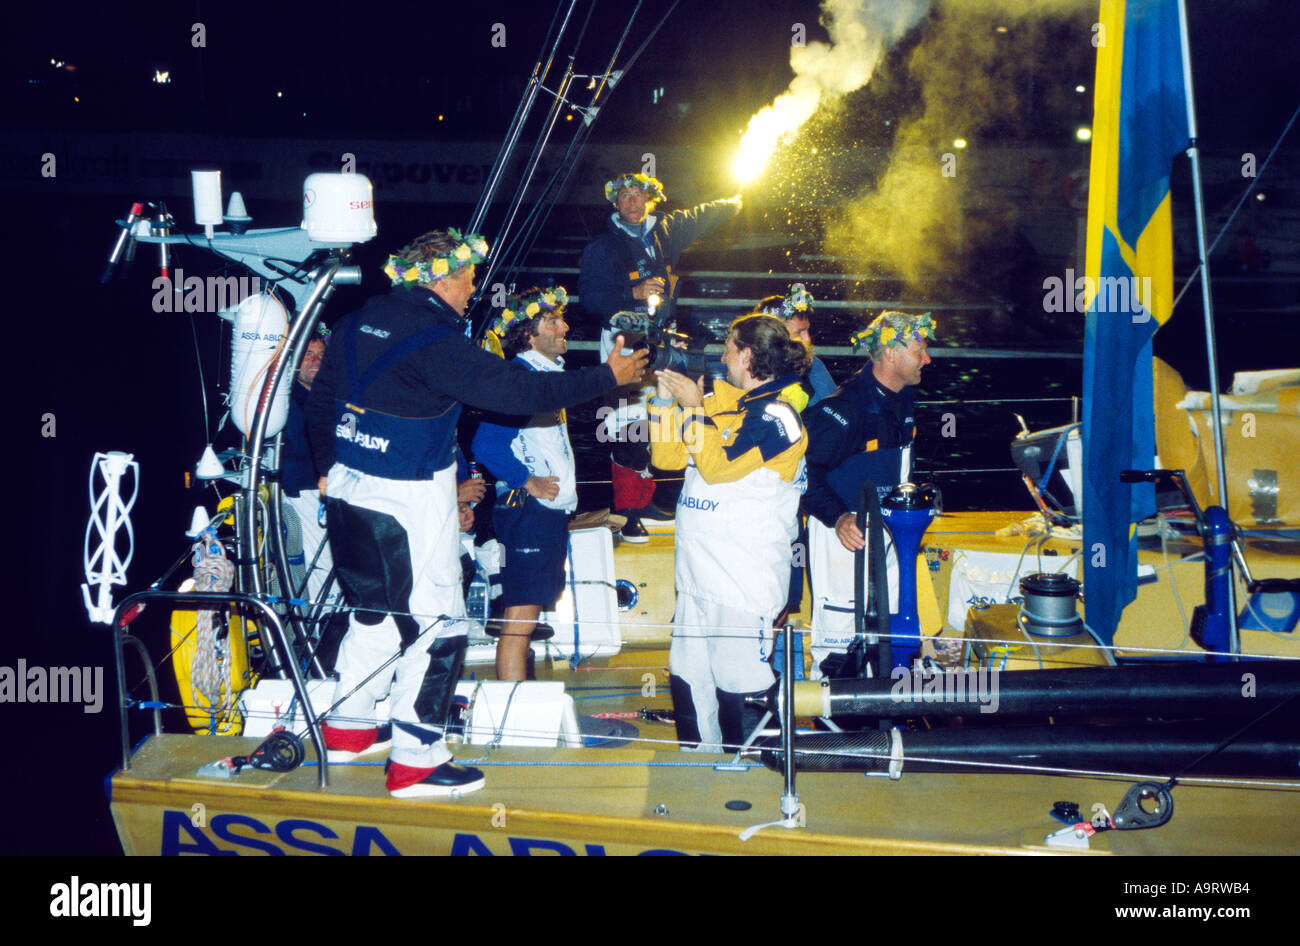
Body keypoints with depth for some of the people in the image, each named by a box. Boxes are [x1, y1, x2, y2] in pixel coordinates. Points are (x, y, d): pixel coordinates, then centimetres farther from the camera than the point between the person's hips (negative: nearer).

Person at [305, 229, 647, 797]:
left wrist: (331, 468, 27)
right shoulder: (435, 339, -18)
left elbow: (320, 402, 14)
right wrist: (607, 376, -12)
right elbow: (517, 391, -20)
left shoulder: (360, 321, 7)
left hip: (349, 490, 9)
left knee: (374, 611, 24)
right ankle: (415, 762, 7)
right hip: (409, 505, -9)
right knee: (436, 626, 1)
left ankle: (347, 727, 34)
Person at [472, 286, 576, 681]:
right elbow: (486, 445, -21)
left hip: (552, 510, 10)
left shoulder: (551, 372, 17)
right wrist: (527, 482, -17)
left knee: (532, 614, 14)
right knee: (520, 618, -8)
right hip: (526, 510, -10)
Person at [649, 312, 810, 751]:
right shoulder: (724, 400, 15)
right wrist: (665, 400, 9)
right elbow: (667, 456, 18)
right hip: (698, 573, 8)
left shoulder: (777, 414, -10)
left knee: (738, 691, -4)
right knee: (688, 684, 14)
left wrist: (693, 406, -10)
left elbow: (716, 464, -19)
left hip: (744, 579, -8)